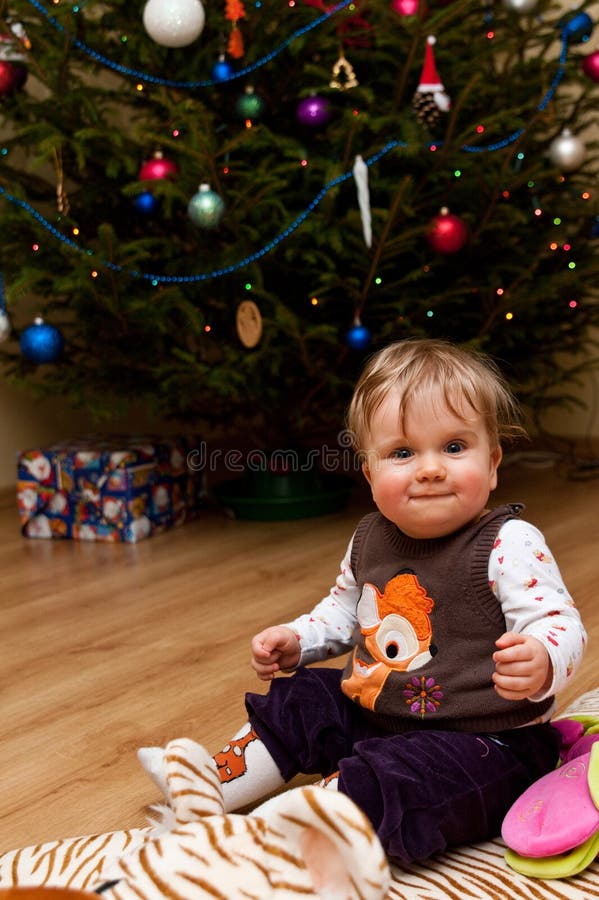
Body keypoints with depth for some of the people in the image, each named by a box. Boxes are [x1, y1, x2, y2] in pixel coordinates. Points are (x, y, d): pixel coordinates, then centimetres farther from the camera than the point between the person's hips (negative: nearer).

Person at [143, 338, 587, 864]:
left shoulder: (508, 545, -20)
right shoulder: (370, 540, 2)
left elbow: (558, 622, -25)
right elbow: (345, 609, 20)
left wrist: (541, 664, -47)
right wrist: (295, 641, 5)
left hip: (477, 738, -8)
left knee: (383, 781, -31)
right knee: (295, 705, 12)